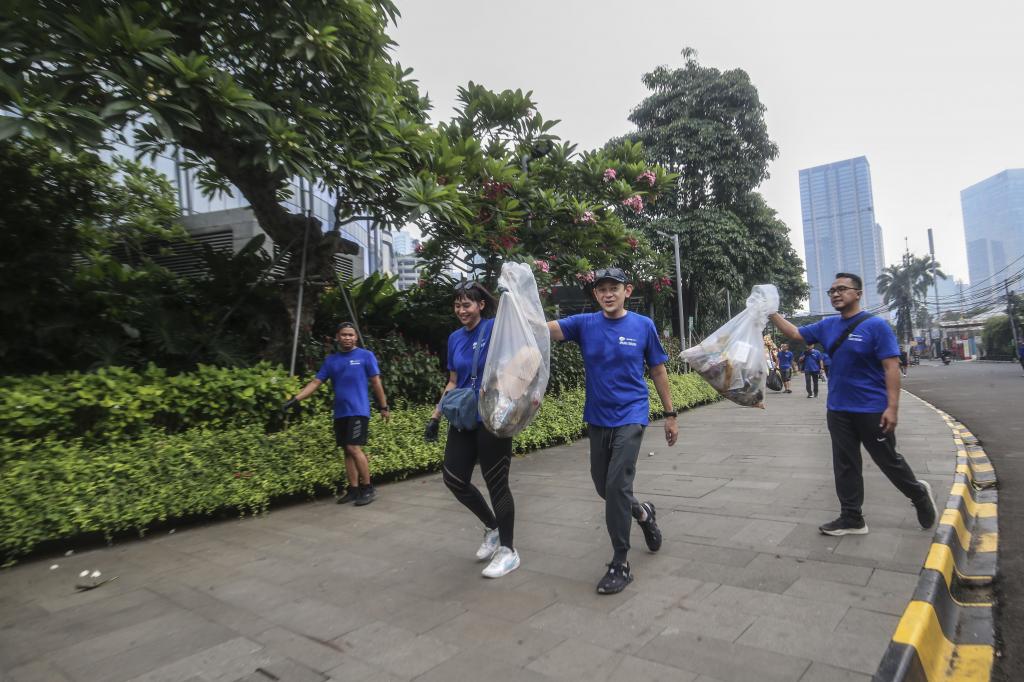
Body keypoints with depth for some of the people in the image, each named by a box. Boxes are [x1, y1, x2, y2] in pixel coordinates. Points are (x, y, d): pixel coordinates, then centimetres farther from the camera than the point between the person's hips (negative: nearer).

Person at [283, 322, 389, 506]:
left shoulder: (366, 356, -1)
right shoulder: (330, 360, 11)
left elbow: (376, 383, 1)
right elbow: (315, 383, 9)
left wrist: (384, 407, 1)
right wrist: (295, 399, -2)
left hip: (358, 411, -5)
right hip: (340, 413, 5)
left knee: (354, 448, -13)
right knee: (347, 451, 7)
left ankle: (368, 488, -2)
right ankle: (354, 489, 15)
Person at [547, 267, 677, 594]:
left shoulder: (643, 326, -4)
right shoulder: (584, 324, -2)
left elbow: (658, 371, 5)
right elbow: (545, 328, -18)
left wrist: (670, 414, 6)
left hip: (631, 416, -3)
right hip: (597, 419, 4)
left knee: (617, 485, -10)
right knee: (603, 486, 14)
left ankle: (620, 564, 6)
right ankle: (642, 513, 45)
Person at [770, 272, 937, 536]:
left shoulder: (876, 325, -12)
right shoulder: (827, 326, 4)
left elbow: (891, 368, -15)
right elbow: (795, 333, 12)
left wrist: (892, 407, -20)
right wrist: (772, 313, -1)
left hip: (873, 409, -5)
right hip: (838, 410, 5)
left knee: (888, 460, 11)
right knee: (845, 465, 9)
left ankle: (919, 494, 39)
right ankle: (852, 518, 20)